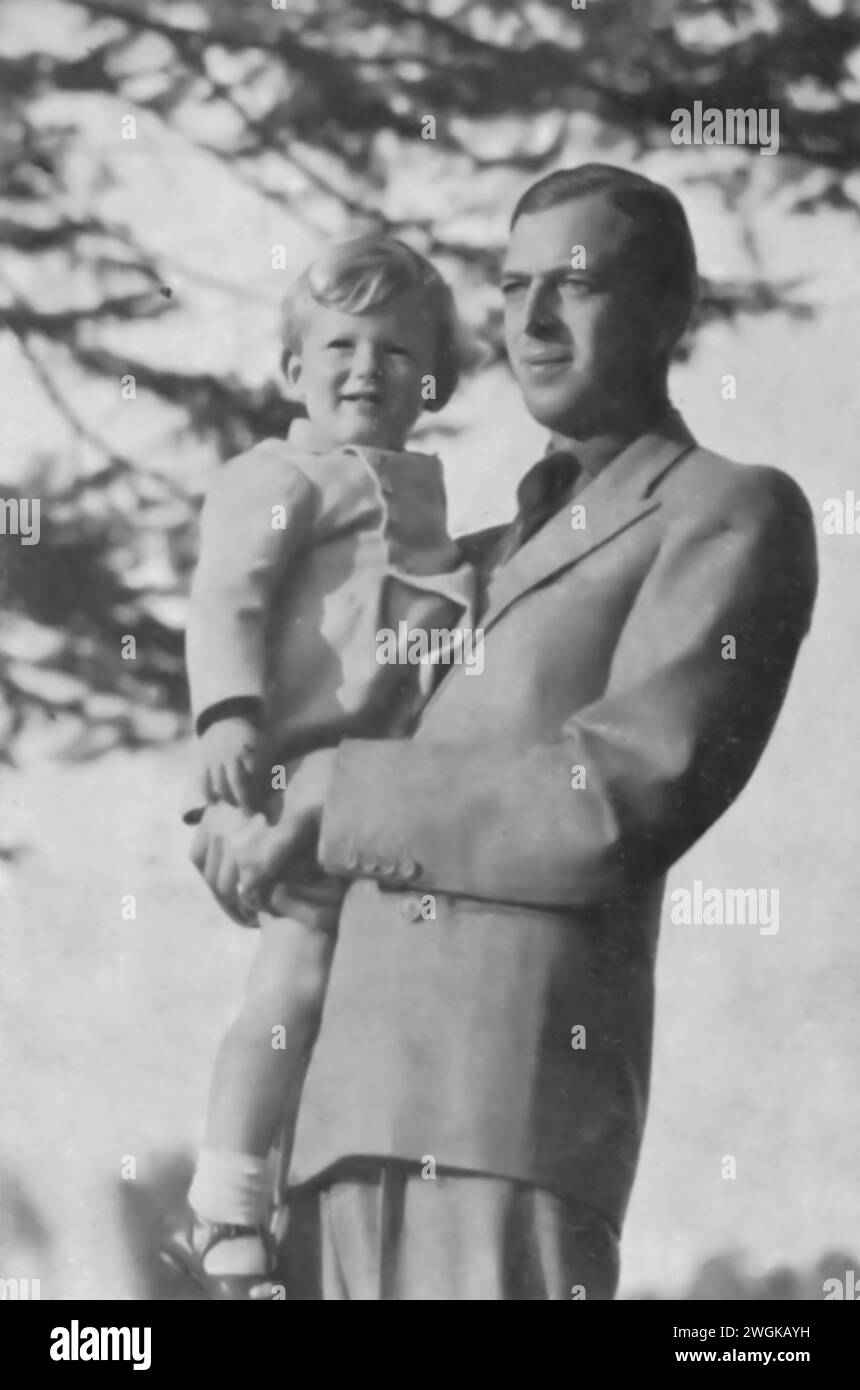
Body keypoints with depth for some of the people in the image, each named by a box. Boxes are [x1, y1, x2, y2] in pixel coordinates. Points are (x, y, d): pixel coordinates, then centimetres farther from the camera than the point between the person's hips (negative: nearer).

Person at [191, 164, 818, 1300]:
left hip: (518, 1071, -7)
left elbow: (630, 800, -8)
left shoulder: (736, 513, 6)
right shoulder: (515, 544, 29)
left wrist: (331, 794, -4)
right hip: (353, 1081, 7)